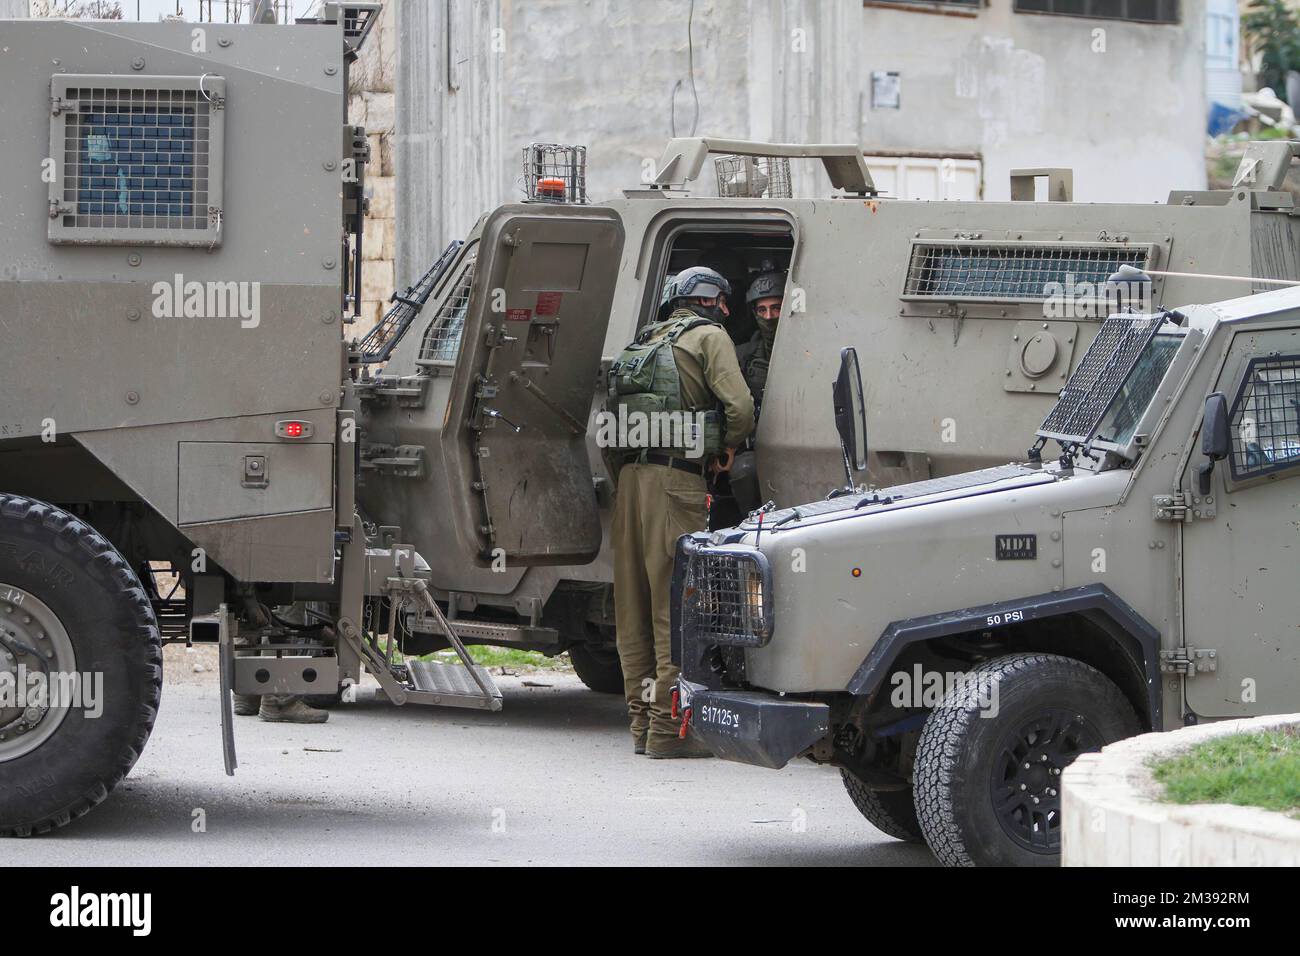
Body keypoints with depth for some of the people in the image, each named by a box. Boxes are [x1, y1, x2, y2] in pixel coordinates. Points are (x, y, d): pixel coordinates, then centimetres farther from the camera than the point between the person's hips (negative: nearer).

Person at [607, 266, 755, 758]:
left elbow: (616, 409, 20)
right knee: (675, 605, -6)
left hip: (629, 474, 7)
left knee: (635, 606, 10)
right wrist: (726, 448, 10)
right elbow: (740, 407, -10)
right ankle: (667, 728, -8)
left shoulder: (647, 341, 24)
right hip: (675, 478, -7)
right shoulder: (708, 336, 2)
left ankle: (642, 719, 16)